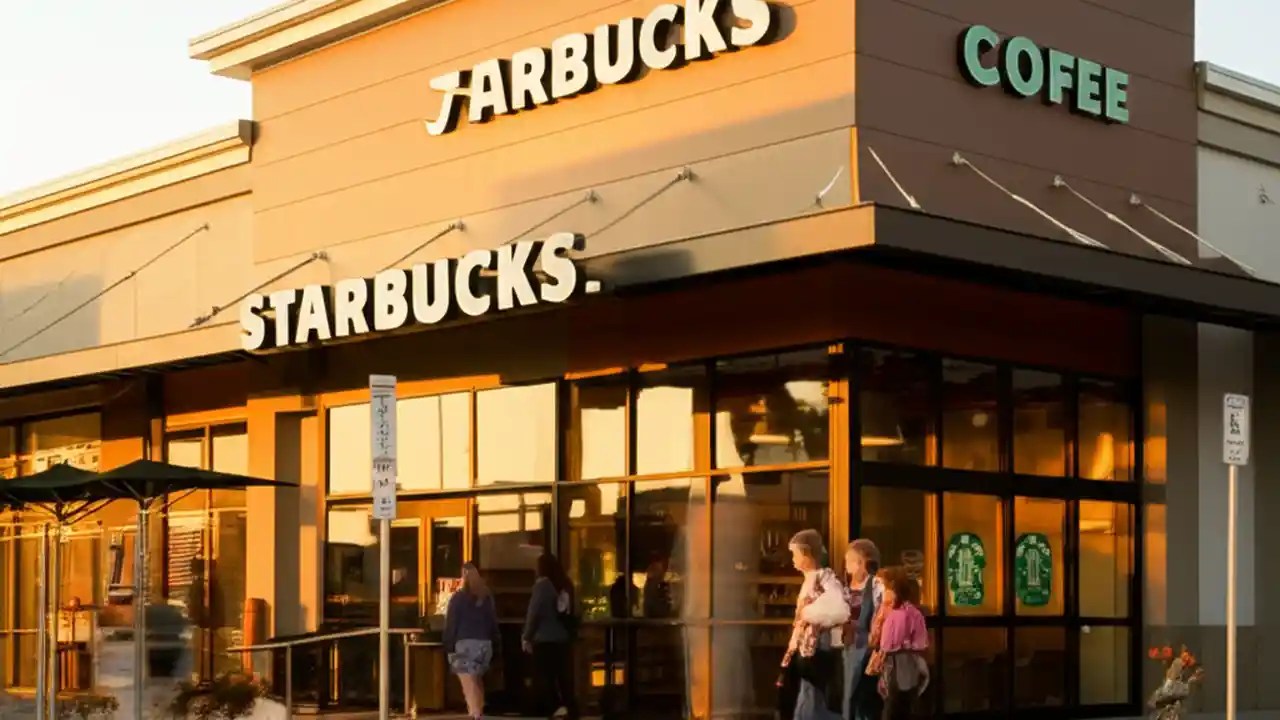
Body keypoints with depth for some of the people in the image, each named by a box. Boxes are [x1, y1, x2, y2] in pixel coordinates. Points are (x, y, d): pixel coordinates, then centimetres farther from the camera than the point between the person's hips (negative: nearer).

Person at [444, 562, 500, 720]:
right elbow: (494, 623, 13)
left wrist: (449, 647, -4)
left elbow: (451, 624, -7)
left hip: (465, 643, -6)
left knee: (469, 684, -12)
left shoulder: (458, 598, -4)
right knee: (477, 681, 23)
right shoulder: (487, 597, 11)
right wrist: (492, 644, 15)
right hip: (484, 643, 6)